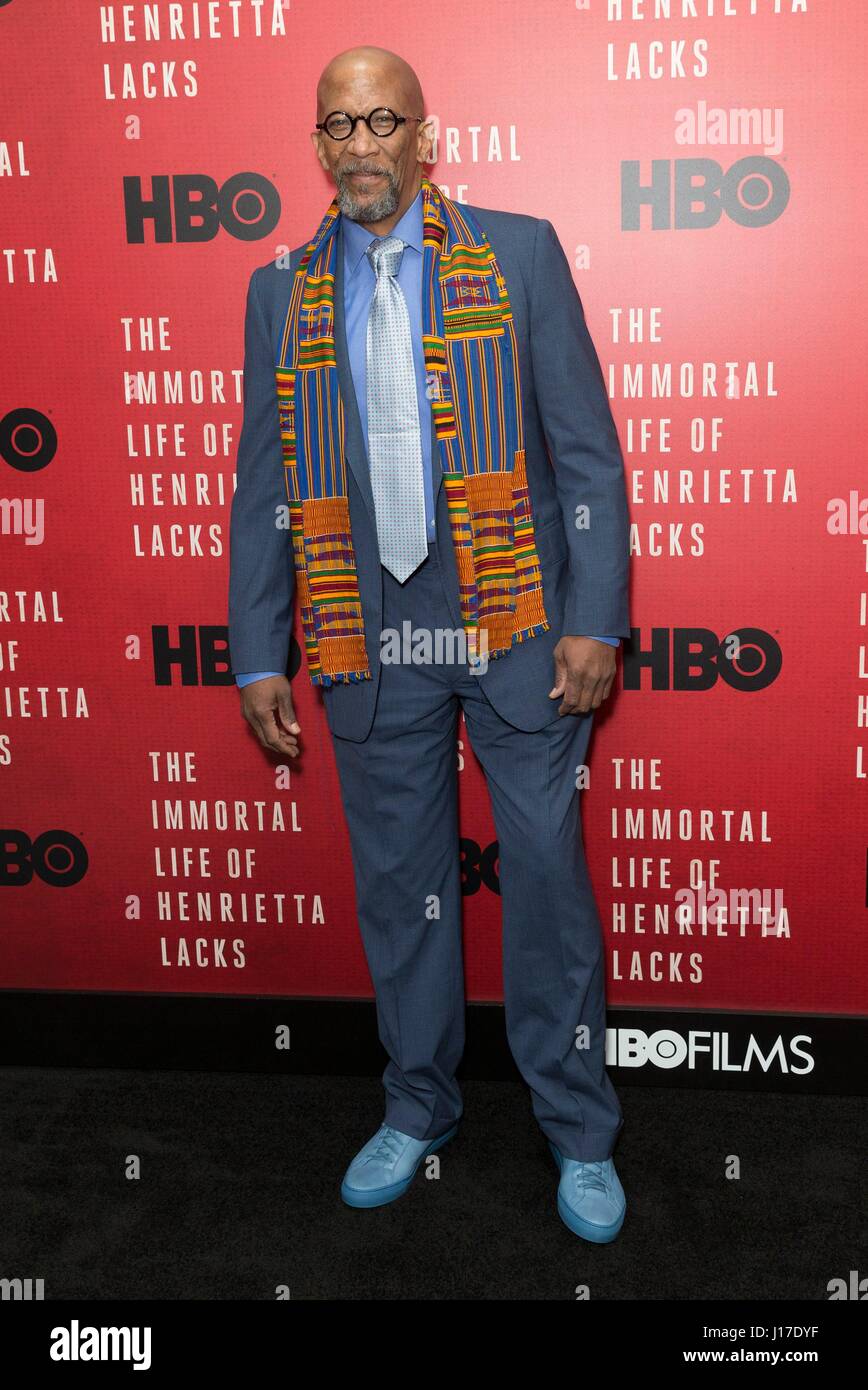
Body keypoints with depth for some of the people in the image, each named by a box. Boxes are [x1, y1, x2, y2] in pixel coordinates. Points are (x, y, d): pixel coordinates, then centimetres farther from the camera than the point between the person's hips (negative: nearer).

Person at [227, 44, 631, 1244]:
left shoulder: (520, 255, 2)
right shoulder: (282, 294, 9)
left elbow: (586, 449, -1)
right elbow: (262, 490, 10)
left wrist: (595, 618, -8)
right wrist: (258, 658, 6)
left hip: (514, 627, -2)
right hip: (370, 642, 3)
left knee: (548, 878, 4)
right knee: (399, 886, 13)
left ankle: (579, 1131, 21)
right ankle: (418, 1108, 32)